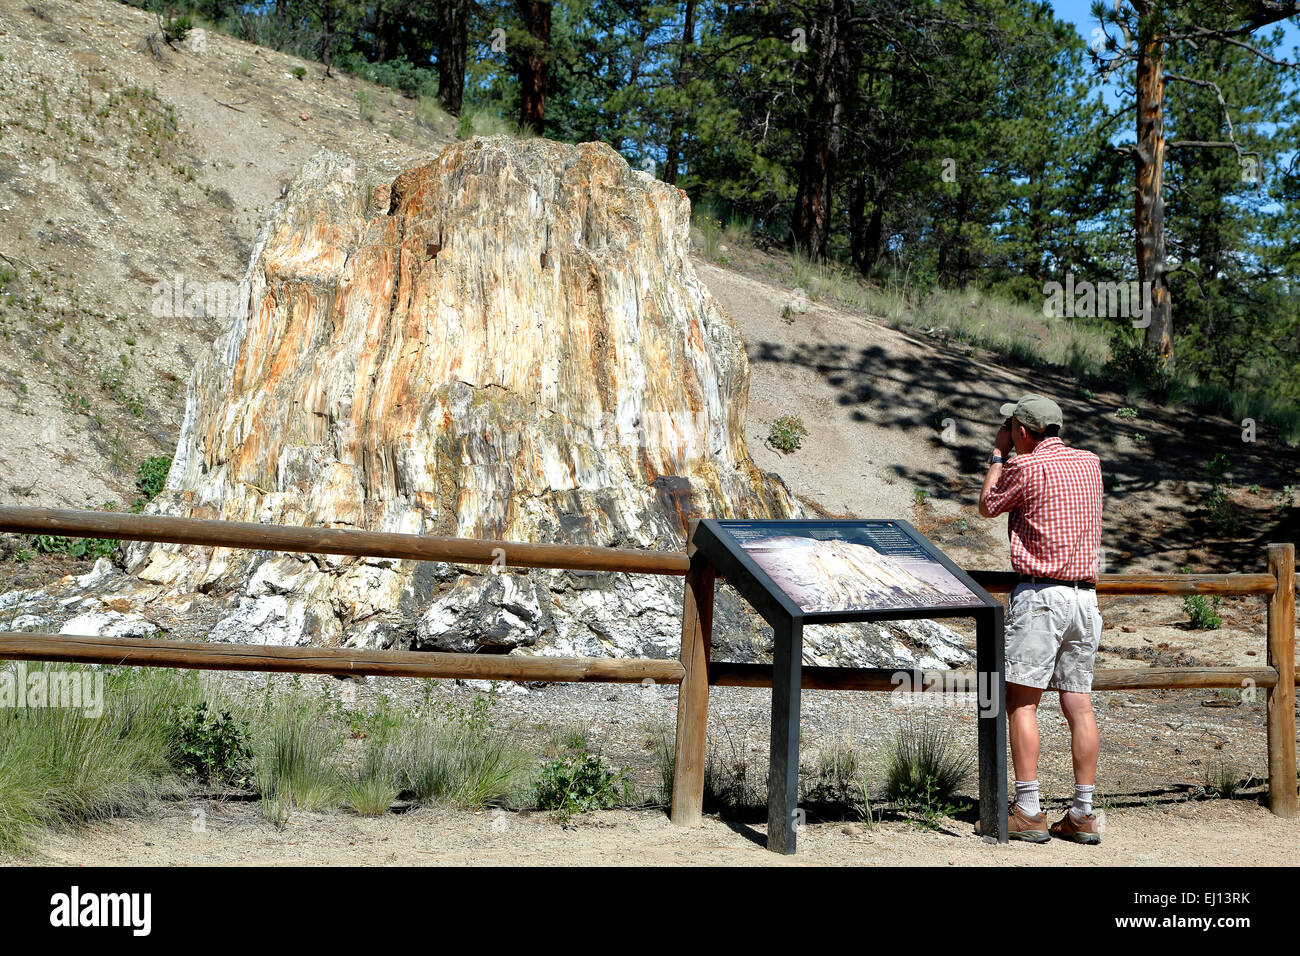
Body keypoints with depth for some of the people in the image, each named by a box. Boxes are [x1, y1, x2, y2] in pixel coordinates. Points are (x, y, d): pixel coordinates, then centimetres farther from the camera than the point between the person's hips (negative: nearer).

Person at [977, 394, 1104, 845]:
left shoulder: (1025, 466, -7)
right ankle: (1082, 815, 9)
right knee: (1079, 706, 7)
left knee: (1021, 701, -3)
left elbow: (987, 506, 9)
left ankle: (1027, 811, -6)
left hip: (1040, 594, -7)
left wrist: (998, 453, 18)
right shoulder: (1089, 462, 12)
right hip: (1085, 594, 7)